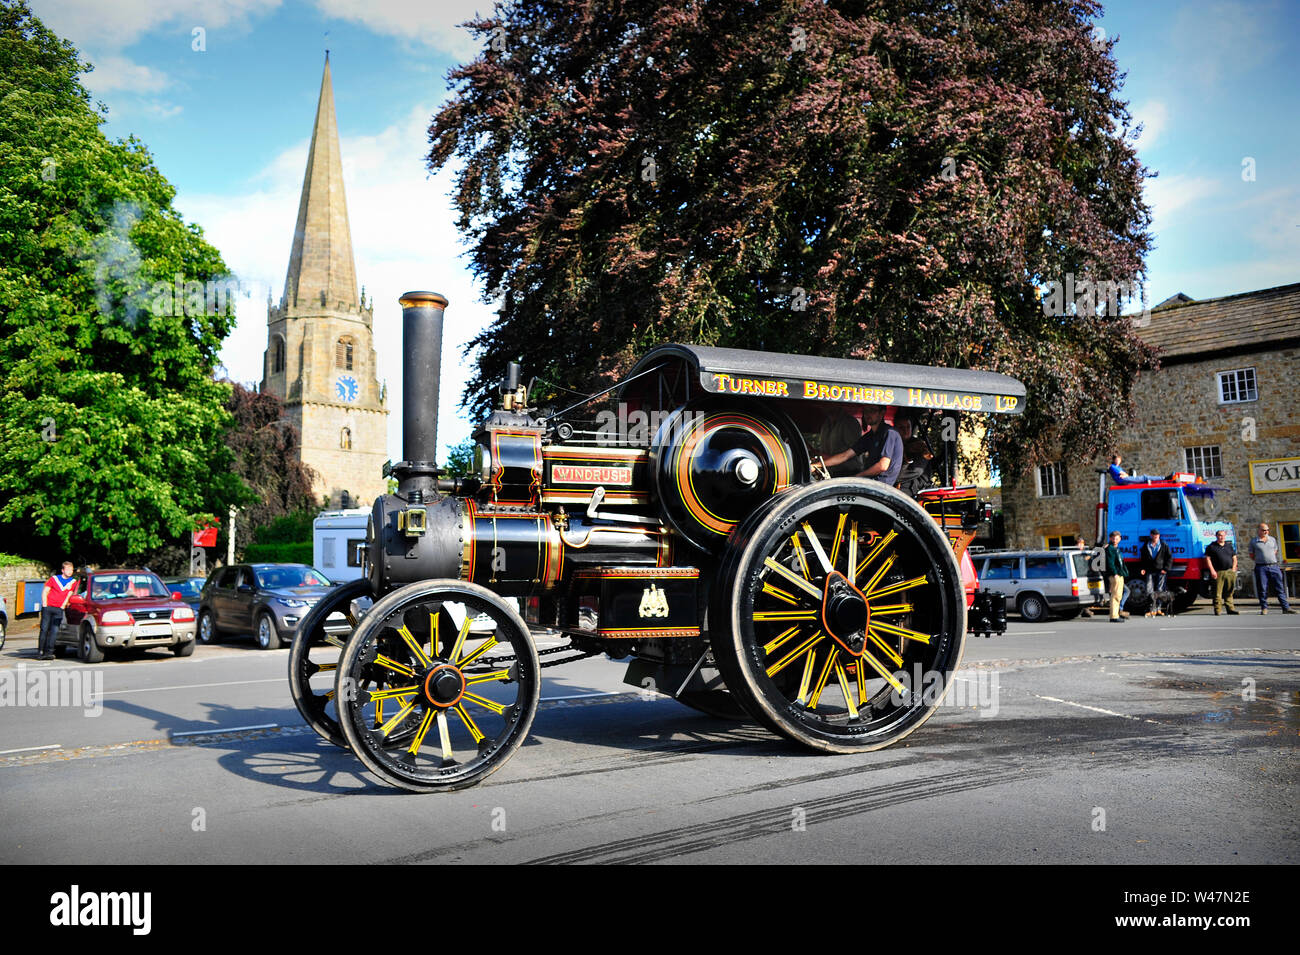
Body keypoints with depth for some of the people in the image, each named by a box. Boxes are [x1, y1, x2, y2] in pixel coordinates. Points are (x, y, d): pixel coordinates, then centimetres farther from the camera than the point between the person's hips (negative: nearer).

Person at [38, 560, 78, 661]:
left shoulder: (73, 582, 9)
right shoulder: (54, 578, 4)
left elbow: (69, 595, 12)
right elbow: (44, 592, 6)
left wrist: (63, 605, 3)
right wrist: (45, 605, -2)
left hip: (59, 609, 1)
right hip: (48, 607, -1)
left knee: (54, 631, -7)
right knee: (44, 629, -2)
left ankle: (49, 652, -6)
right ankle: (40, 652, 2)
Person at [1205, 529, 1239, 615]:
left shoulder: (1229, 546, 17)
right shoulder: (1212, 547, 3)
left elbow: (1234, 558, 20)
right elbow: (1208, 558, -1)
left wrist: (1233, 569, 6)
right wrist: (1212, 570, -9)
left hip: (1230, 572, 4)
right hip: (1218, 573, -4)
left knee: (1229, 592, 8)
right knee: (1218, 593, -5)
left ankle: (1230, 608, 15)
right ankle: (1217, 610, -2)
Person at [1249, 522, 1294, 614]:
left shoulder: (1273, 539, 13)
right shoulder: (1253, 541, 5)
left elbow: (1276, 552, 22)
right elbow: (1251, 555, 11)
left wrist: (1270, 559, 11)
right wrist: (1260, 560, 2)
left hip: (1274, 566, 2)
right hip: (1261, 568, -2)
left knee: (1280, 587, -1)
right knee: (1262, 589, -1)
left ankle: (1286, 608, 0)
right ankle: (1264, 608, 7)